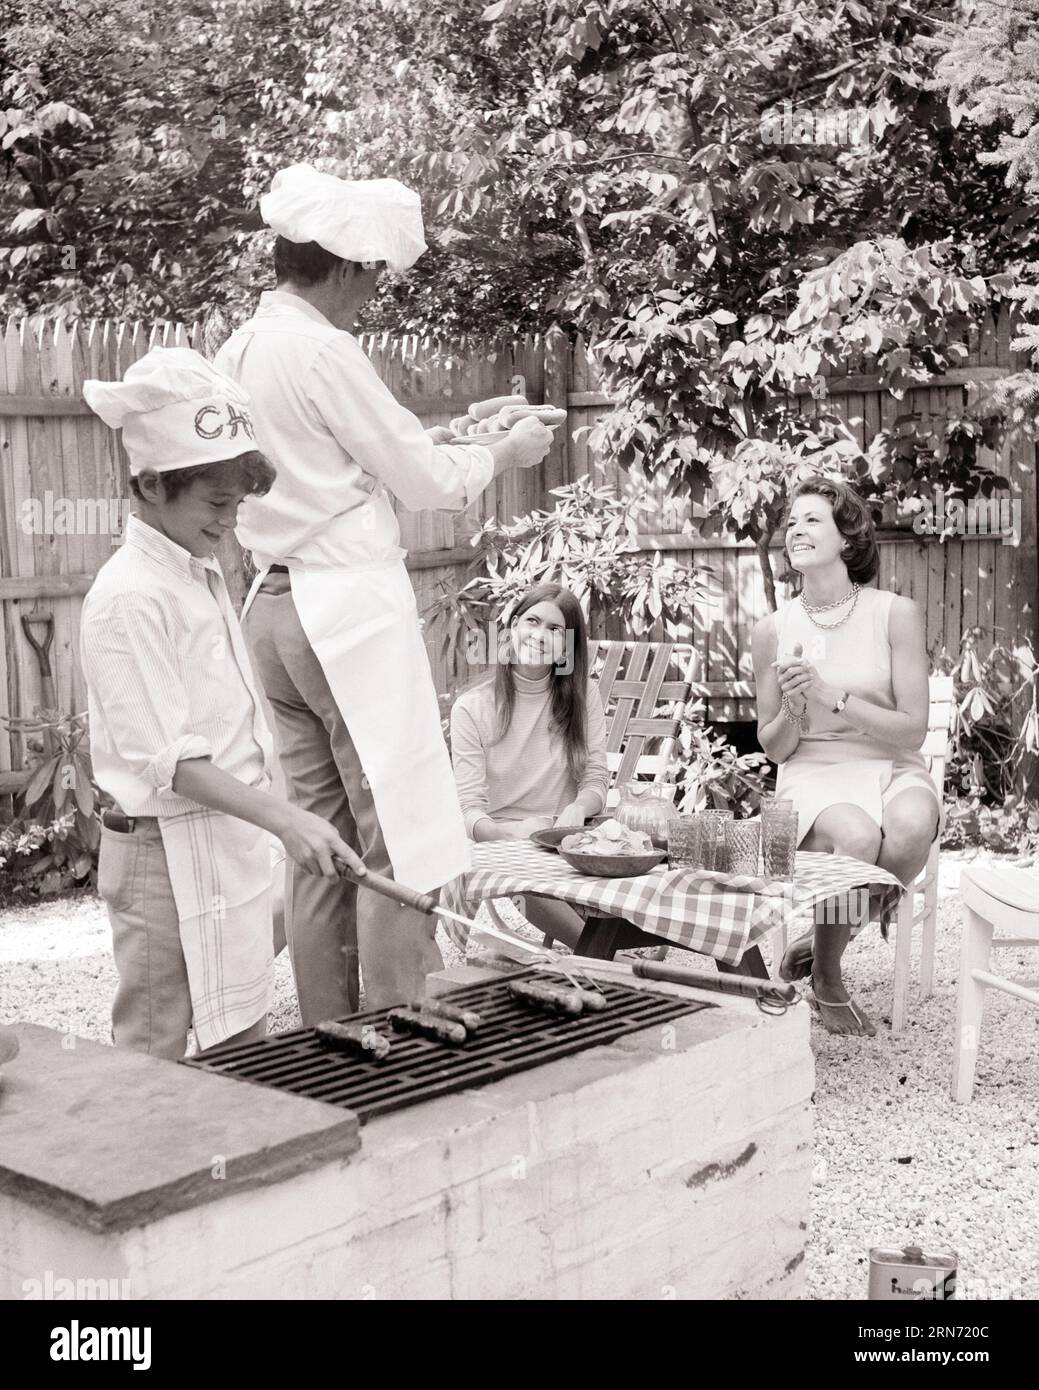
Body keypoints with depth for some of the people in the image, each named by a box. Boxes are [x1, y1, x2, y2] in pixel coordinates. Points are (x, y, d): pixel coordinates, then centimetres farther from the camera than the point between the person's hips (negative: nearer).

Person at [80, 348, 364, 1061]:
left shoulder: (202, 573, 12)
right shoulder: (130, 595, -17)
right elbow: (168, 759, -22)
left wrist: (272, 824, 13)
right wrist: (285, 818, -27)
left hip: (228, 837, 9)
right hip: (167, 851, -9)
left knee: (245, 1043, 17)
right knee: (156, 1053, 2)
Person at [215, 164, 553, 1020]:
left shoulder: (237, 353, 12)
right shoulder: (324, 350, -13)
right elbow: (425, 480, -8)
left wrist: (420, 445, 20)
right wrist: (509, 453, 8)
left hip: (277, 600, 9)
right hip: (351, 602, -9)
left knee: (320, 831, 11)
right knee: (396, 829, -3)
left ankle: (327, 1034, 17)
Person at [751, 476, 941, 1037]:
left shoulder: (896, 613, -3)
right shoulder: (773, 629, 2)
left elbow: (913, 729, -6)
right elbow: (772, 746, 9)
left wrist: (830, 695, -16)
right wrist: (793, 712, -15)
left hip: (889, 767, 0)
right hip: (812, 775, 0)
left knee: (911, 827, -35)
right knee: (856, 836, -34)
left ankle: (821, 940, -6)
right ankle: (826, 980, -6)